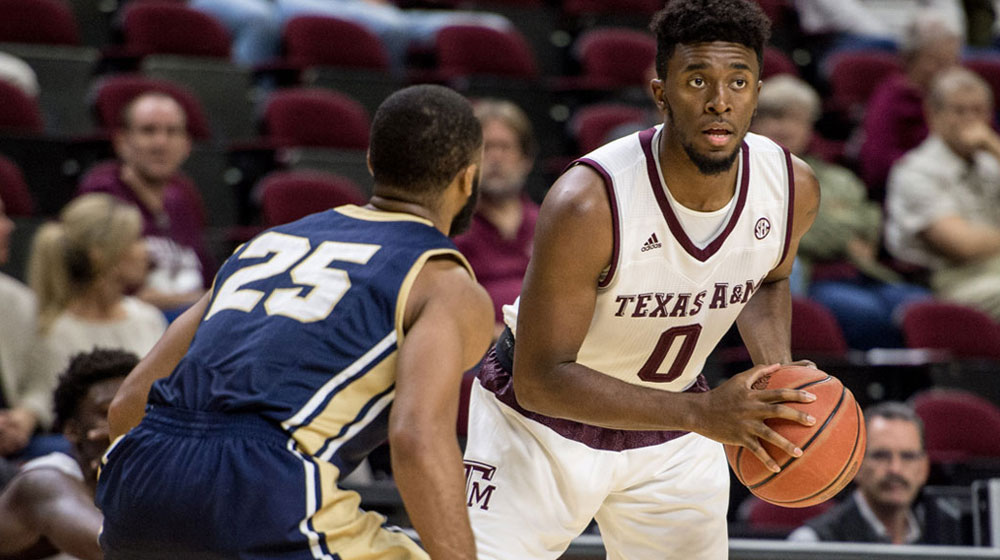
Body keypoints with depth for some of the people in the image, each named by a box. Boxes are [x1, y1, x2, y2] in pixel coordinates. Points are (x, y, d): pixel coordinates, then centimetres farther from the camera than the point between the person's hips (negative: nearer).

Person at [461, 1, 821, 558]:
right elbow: (539, 379, -31)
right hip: (544, 419, -5)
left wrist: (781, 384, -11)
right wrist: (701, 415, -39)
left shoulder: (793, 188, -16)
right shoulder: (588, 203, -34)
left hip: (670, 437, 5)